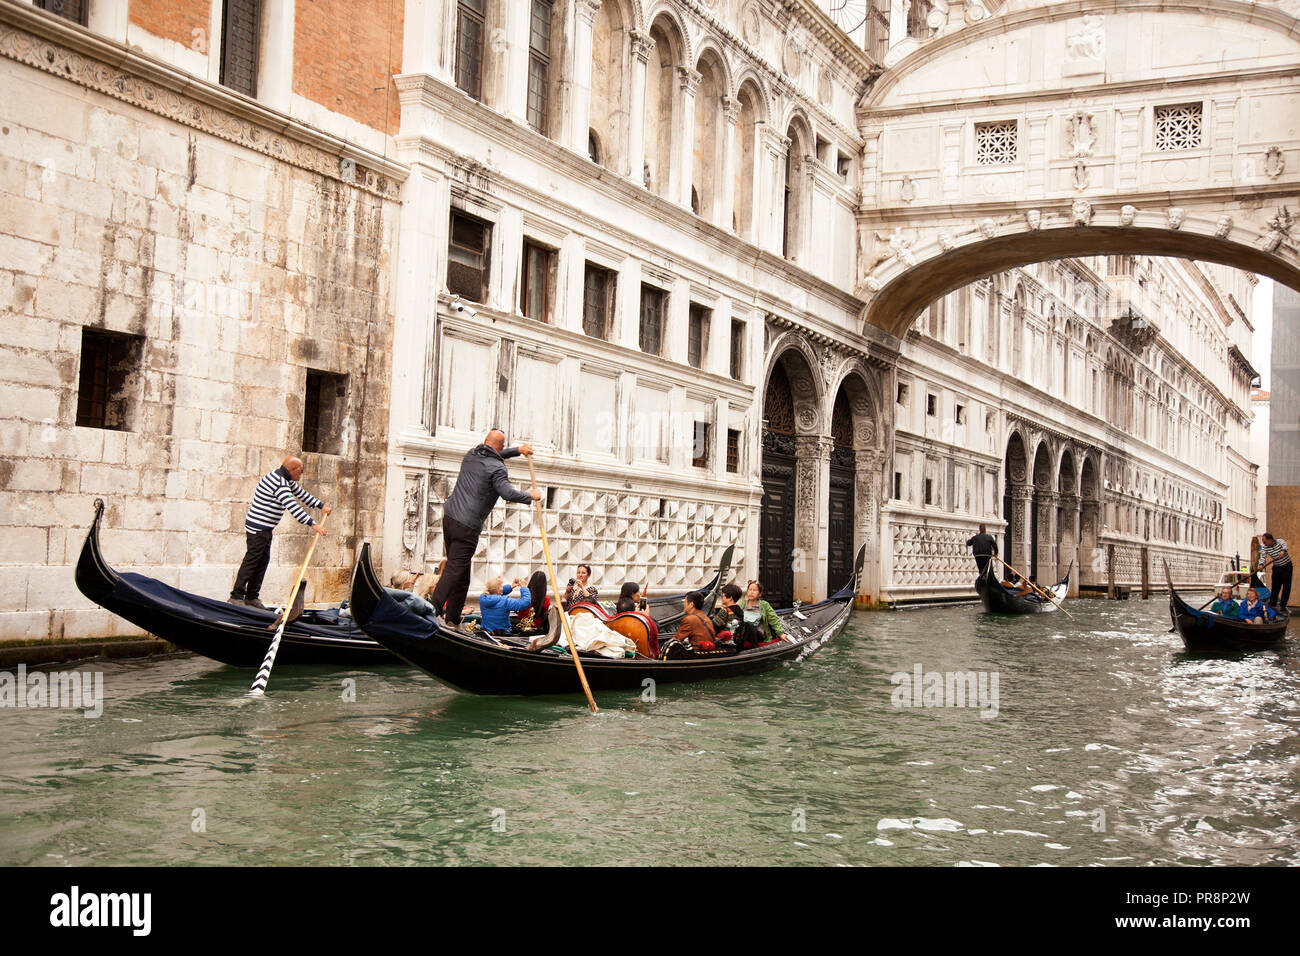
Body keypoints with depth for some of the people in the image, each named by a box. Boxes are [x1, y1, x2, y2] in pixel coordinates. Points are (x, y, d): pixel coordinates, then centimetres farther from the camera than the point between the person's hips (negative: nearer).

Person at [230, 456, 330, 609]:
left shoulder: (286, 480, 11)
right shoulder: (279, 483, -23)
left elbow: (302, 494, 22)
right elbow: (293, 507, -28)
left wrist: (321, 506, 18)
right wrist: (312, 524, -29)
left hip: (265, 528, 10)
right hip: (257, 528, -10)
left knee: (263, 561, 10)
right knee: (251, 560, -8)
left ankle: (252, 596, 14)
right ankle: (236, 596, -5)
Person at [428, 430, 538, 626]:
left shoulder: (471, 454, 14)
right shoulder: (496, 468, -11)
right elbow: (507, 492, -23)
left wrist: (517, 450, 31)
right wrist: (531, 496, -7)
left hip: (449, 516, 8)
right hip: (467, 526, -8)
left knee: (457, 566, 15)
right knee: (456, 569, -10)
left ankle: (452, 616, 17)